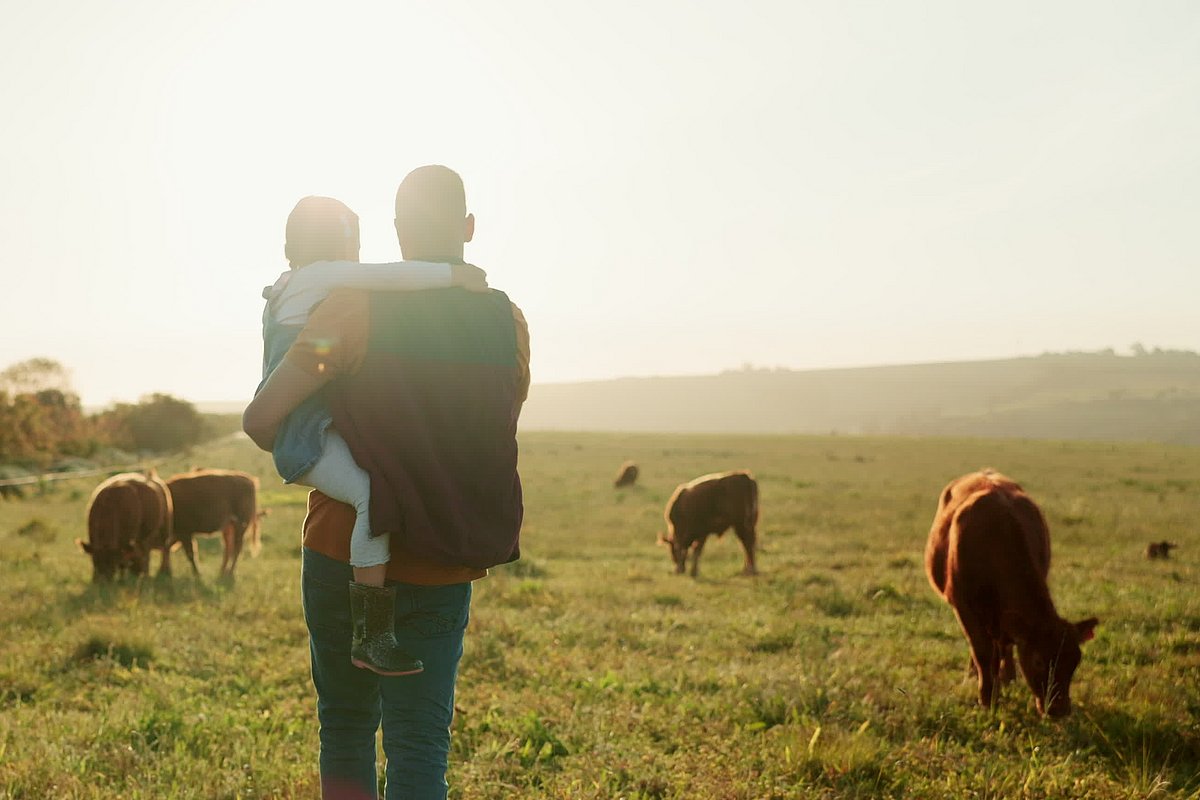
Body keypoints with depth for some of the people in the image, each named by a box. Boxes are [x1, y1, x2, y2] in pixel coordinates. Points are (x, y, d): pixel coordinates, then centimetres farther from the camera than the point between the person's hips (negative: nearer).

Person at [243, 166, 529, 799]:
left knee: (346, 728, 17)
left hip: (344, 553, -1)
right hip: (443, 572, 1)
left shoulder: (355, 308, -11)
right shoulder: (508, 324, -1)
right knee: (421, 747, 5)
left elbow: (261, 420, -13)